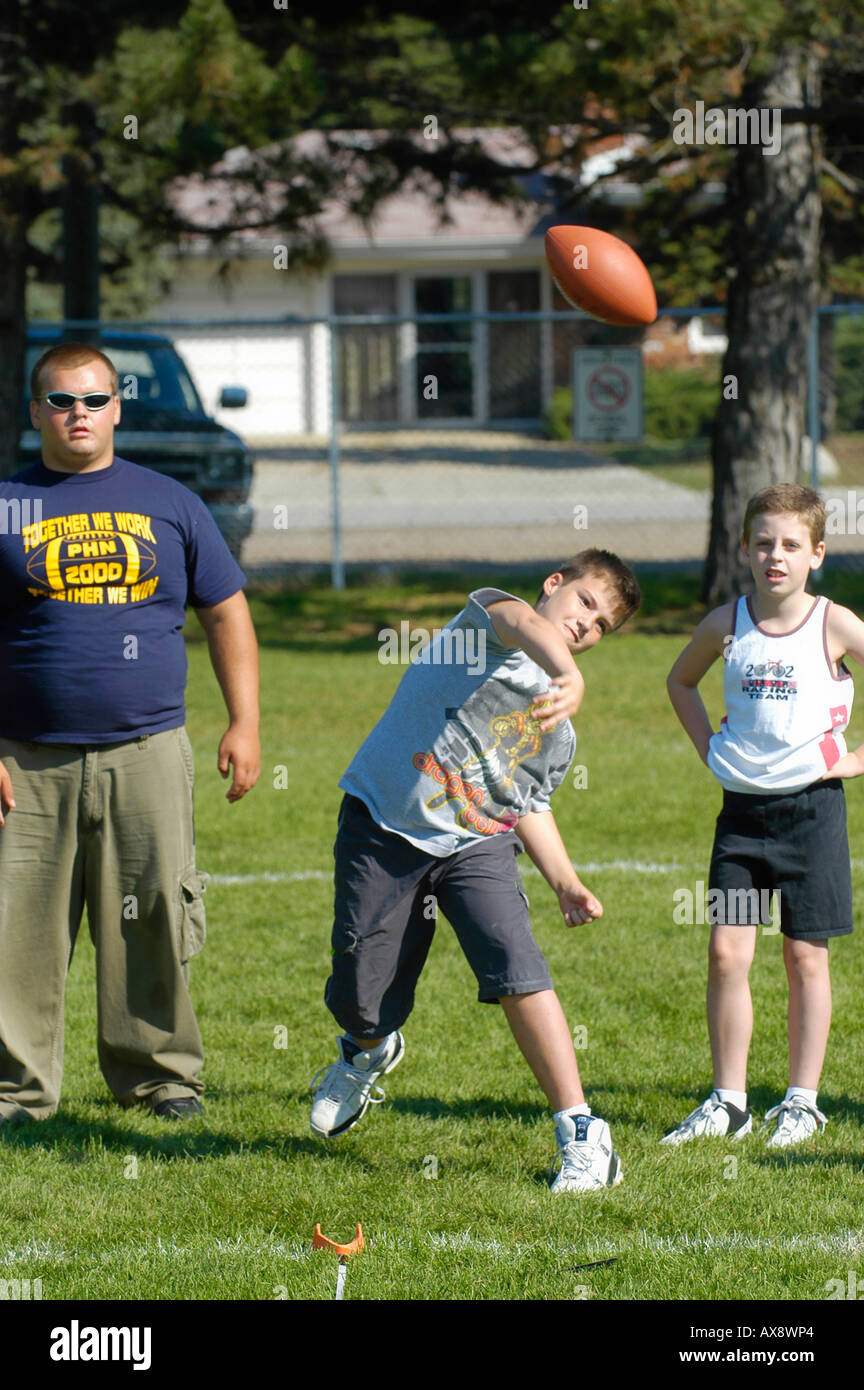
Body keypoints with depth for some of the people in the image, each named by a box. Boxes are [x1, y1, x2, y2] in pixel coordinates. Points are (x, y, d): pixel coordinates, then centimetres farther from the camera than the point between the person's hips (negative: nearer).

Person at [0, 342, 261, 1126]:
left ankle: (160, 1074, 13)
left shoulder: (166, 503, 11)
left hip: (147, 757, 1)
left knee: (152, 922, 1)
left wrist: (245, 724, 7)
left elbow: (226, 613, 16)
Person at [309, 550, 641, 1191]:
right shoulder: (491, 615, -6)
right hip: (384, 831, -4)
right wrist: (569, 677, -53)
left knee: (520, 973, -19)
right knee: (362, 1004, 4)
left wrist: (565, 881, 6)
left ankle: (583, 1136, -14)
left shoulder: (559, 731, 12)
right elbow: (525, 623, -31)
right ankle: (368, 1052, 43)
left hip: (476, 844, 4)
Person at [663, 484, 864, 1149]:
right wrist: (709, 747, 10)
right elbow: (681, 681, 22)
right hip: (741, 808, 3)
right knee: (727, 952, -2)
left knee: (806, 956, 4)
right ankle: (728, 1101, 8)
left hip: (811, 804, -3)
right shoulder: (726, 625, 1)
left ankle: (802, 1102, 14)